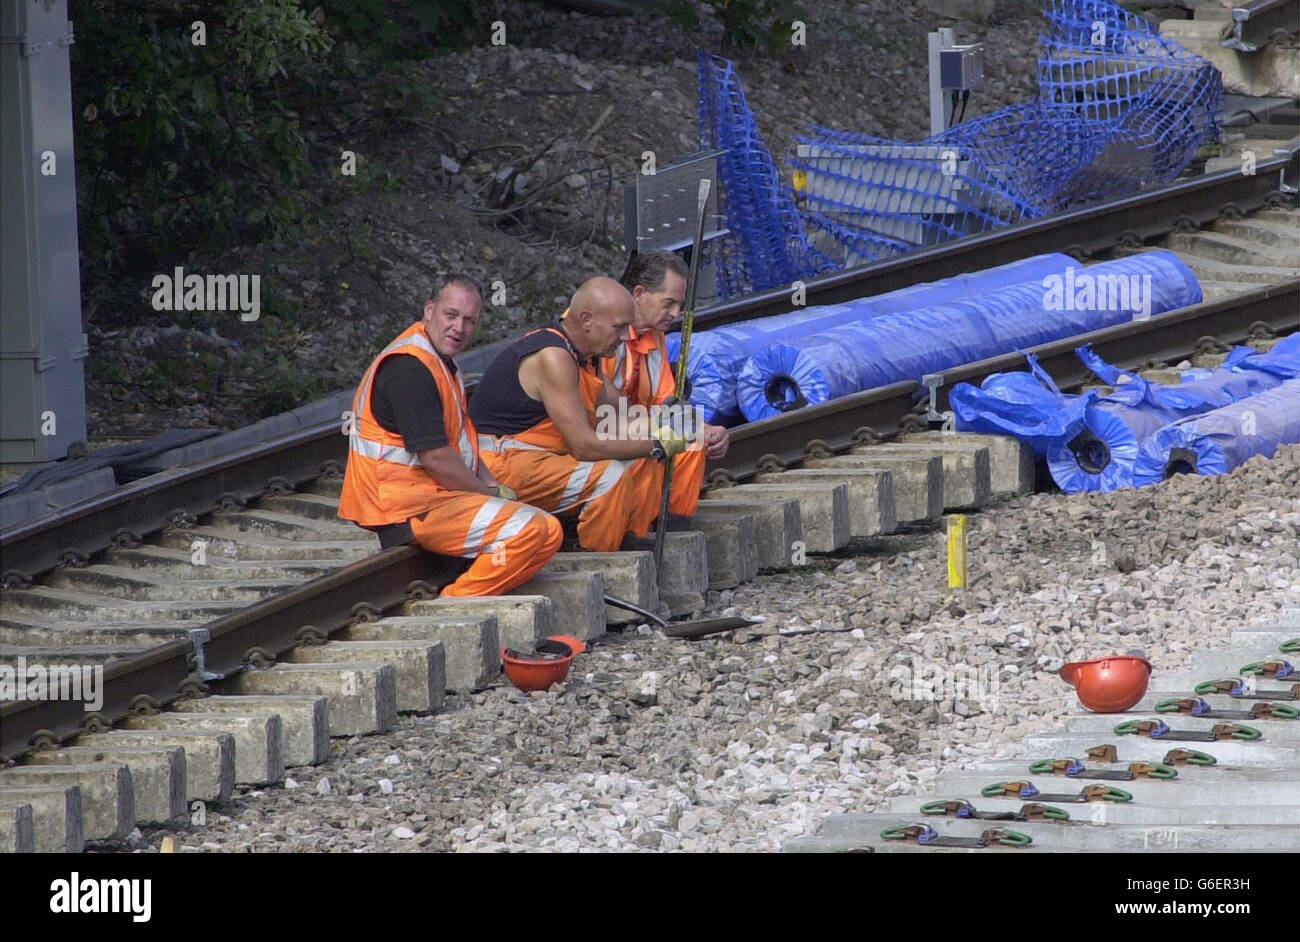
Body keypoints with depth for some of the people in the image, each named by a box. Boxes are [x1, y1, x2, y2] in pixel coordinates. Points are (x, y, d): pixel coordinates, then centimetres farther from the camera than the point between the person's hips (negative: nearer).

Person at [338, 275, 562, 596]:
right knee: (530, 531, -22)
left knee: (548, 531, 11)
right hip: (410, 509, -11)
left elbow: (462, 445, 25)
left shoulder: (439, 363, 18)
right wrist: (491, 495, -7)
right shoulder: (410, 368, -18)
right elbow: (435, 457, -21)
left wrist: (493, 486, 7)